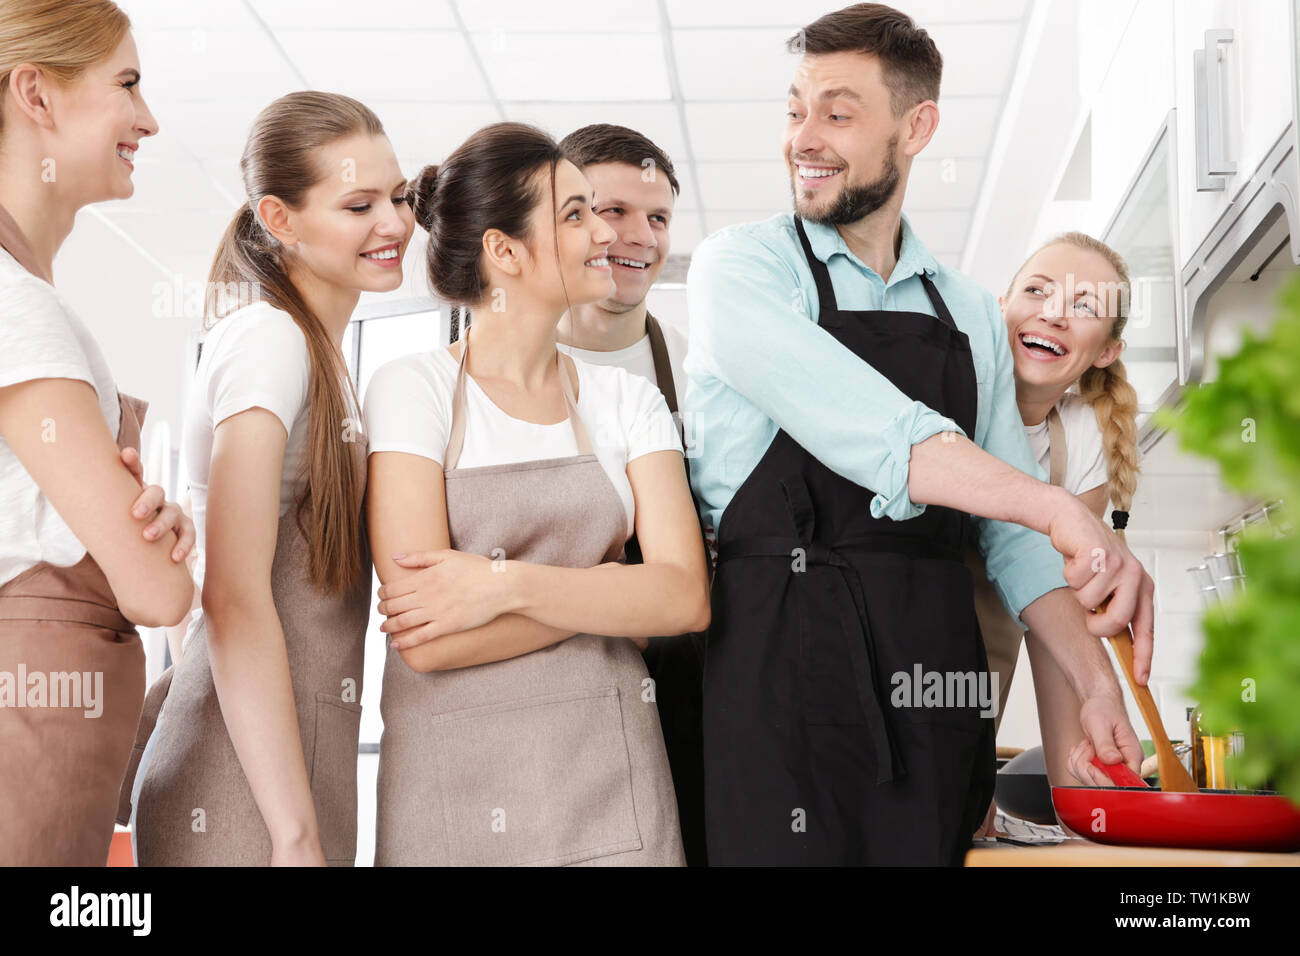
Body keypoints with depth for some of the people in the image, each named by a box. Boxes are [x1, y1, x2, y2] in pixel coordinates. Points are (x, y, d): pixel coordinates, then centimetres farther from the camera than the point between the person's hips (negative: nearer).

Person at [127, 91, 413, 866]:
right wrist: (297, 835, -22)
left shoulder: (322, 358, 15)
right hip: (245, 801, -8)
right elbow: (236, 599, -19)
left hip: (301, 777, 8)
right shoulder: (268, 341, -12)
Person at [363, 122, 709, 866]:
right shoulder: (414, 390, -5)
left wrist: (509, 585, -17)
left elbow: (686, 597, -6)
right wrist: (611, 590, -8)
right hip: (455, 786, -3)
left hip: (612, 779, 3)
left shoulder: (626, 400, 6)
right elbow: (430, 639, -14)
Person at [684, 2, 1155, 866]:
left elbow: (1011, 534, 12)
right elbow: (855, 422, -19)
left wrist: (1095, 682, -2)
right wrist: (1053, 506, -28)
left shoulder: (970, 315, 14)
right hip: (784, 657, -4)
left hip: (937, 676, 4)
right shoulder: (742, 268, -1)